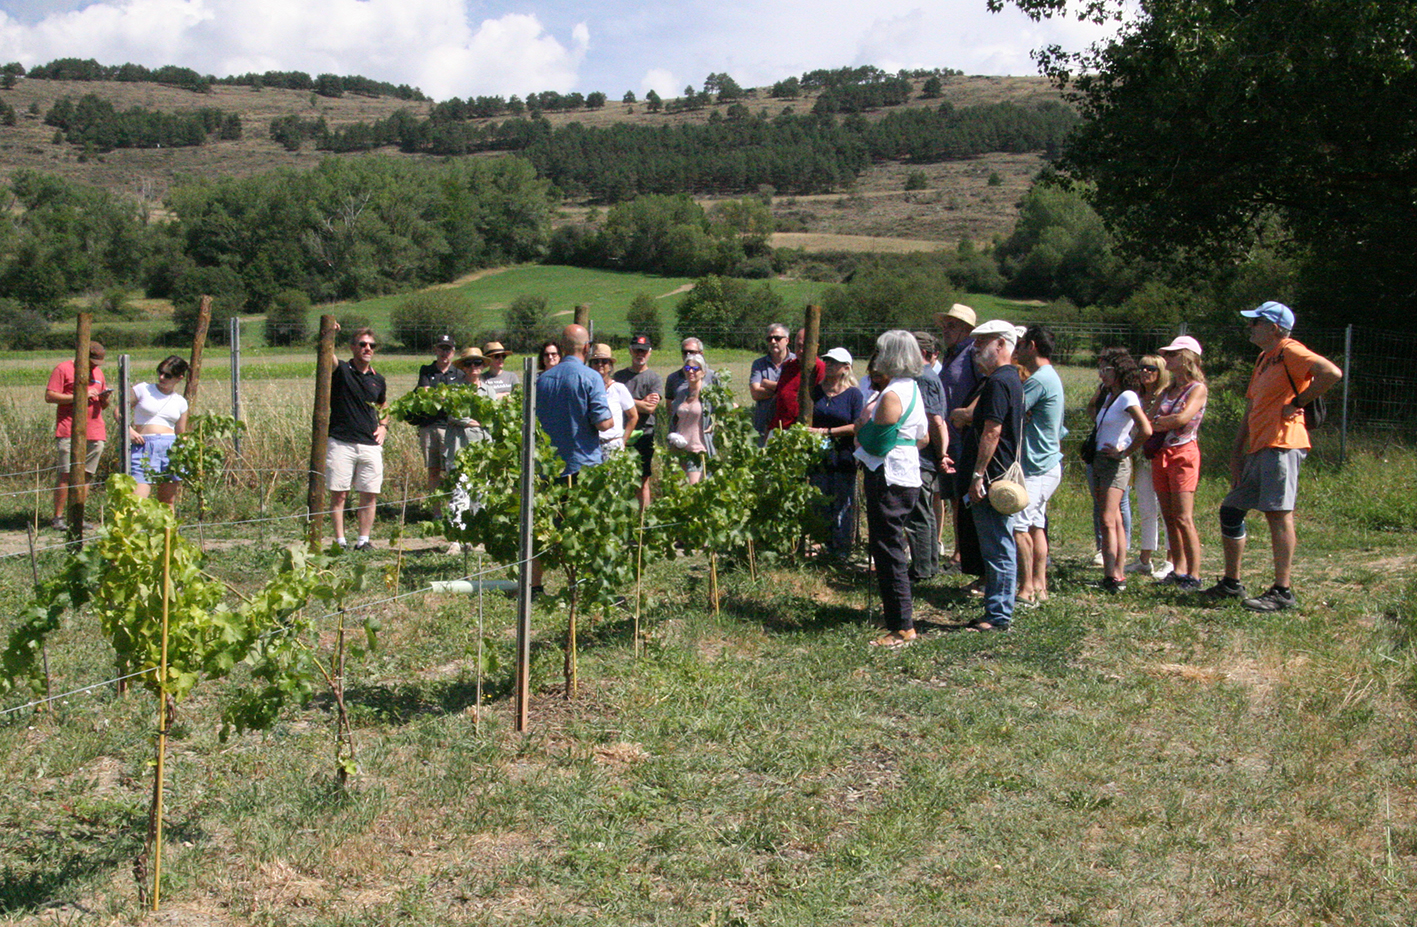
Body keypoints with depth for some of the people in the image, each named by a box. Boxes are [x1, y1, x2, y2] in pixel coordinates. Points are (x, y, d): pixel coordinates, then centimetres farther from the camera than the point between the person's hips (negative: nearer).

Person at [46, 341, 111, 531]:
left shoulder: (98, 372, 22)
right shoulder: (63, 369, 3)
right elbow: (49, 396, -7)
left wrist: (105, 398, 2)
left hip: (95, 434, 6)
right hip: (69, 433, -6)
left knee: (86, 475, 2)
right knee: (66, 475, -10)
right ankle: (58, 517, -7)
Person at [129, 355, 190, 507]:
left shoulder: (181, 402, 15)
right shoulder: (143, 390, 8)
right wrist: (129, 430, -8)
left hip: (171, 448, 3)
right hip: (144, 447, -3)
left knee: (168, 503, 6)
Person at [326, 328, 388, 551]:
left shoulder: (377, 379, 13)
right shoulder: (340, 370, -1)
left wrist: (383, 426, 13)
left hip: (371, 446, 4)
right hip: (341, 443, -4)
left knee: (370, 495, 3)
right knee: (338, 494, -1)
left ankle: (363, 540, 13)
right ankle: (340, 541, 6)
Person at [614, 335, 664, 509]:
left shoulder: (655, 379, 5)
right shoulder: (620, 376, 12)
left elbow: (651, 408, -7)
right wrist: (642, 402, -4)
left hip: (644, 434, -2)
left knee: (643, 481, 2)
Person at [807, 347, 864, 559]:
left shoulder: (854, 394, -1)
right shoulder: (816, 391, 12)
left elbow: (857, 427, -9)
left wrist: (826, 432, -12)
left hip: (843, 458, -4)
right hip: (819, 457, 4)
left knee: (842, 506, -2)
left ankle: (841, 549, 6)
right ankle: (825, 547, 10)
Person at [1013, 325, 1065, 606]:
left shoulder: (1038, 380, -18)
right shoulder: (1050, 377, 16)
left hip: (1037, 467, -11)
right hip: (1047, 464, 11)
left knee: (1018, 525, -10)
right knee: (1035, 525, 13)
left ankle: (1027, 590, -6)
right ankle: (1039, 586, 17)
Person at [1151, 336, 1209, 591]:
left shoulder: (1198, 388, -4)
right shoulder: (1168, 390, 17)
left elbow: (1183, 418, -18)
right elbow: (1150, 422, 10)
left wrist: (1156, 422, -3)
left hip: (1184, 453, -7)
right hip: (1161, 454, 7)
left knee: (1183, 519, -11)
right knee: (1169, 518, 6)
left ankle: (1194, 575, -9)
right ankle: (1178, 571, 11)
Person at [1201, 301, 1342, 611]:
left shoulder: (1290, 352, -6)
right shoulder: (1264, 359, 23)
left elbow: (1332, 373, -23)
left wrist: (1297, 403, -16)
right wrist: (1237, 453, 19)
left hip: (1282, 444, -10)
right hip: (1259, 449, 10)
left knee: (1279, 514, -11)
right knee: (1230, 510, 12)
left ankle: (1283, 592, -10)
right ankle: (1231, 583, 20)